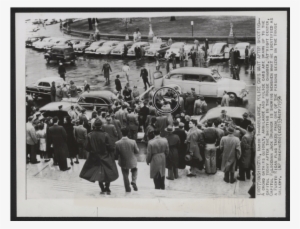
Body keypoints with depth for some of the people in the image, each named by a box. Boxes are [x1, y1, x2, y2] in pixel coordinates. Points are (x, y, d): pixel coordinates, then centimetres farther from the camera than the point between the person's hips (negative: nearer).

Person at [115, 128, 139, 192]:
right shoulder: (133, 142, -21)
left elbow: (116, 153, -8)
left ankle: (128, 189, 27)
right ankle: (133, 182, 9)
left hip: (123, 162, 0)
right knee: (134, 170, 30)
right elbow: (137, 151, -9)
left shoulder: (117, 143, -19)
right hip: (132, 161, 0)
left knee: (125, 175, 19)